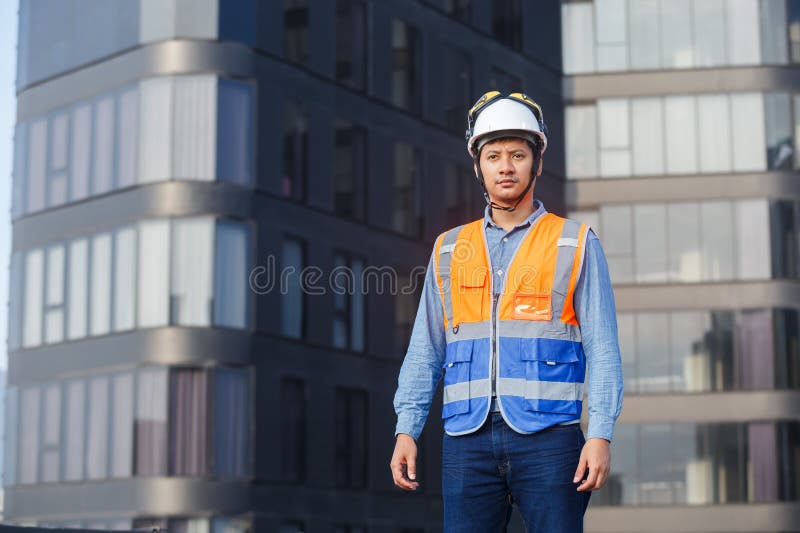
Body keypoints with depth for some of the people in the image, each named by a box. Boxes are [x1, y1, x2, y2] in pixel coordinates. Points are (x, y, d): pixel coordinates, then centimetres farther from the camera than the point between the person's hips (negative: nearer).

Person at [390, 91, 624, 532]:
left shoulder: (576, 245, 8)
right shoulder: (449, 250, 15)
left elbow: (602, 349, 3)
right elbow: (424, 351, 15)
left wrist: (600, 434, -7)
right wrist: (406, 430, 5)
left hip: (548, 438, -2)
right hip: (468, 442, 2)